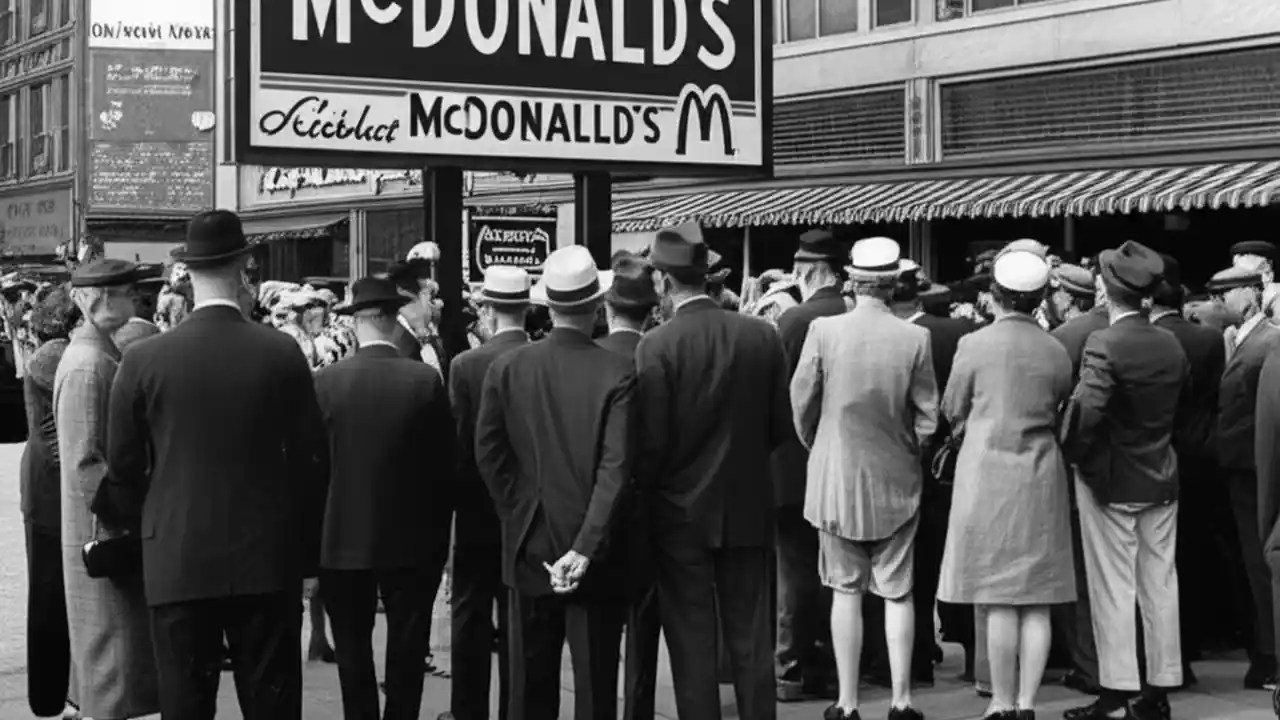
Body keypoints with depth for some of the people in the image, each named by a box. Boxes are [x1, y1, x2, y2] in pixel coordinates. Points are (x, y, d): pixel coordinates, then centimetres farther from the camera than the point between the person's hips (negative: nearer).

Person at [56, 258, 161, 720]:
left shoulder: (106, 356, 11)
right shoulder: (85, 365, -18)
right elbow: (84, 465, -21)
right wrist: (132, 517, -19)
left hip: (119, 534, 9)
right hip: (104, 538, -9)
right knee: (111, 650, -4)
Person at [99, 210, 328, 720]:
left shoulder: (144, 361, -5)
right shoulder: (283, 354, -4)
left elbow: (123, 472, 2)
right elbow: (311, 463, 0)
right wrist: (308, 558, 9)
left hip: (176, 564, 0)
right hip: (266, 562, 0)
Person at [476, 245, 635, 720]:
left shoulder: (506, 368, -3)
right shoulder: (617, 374, -11)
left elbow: (488, 454, -3)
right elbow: (615, 469, -17)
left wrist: (519, 516, 6)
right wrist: (587, 546, -18)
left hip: (528, 546, 3)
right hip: (593, 553, -3)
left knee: (532, 680, 13)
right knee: (594, 682, 4)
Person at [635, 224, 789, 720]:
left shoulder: (656, 346, -14)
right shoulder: (762, 336, -4)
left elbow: (653, 441, -14)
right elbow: (781, 426, 2)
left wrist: (644, 487, 3)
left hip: (681, 512, -3)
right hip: (750, 508, 3)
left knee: (692, 642, 5)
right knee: (751, 638, 12)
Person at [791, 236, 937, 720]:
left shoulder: (823, 331, -11)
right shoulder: (915, 339, -10)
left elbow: (801, 403, -4)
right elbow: (927, 418, -5)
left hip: (836, 479, 0)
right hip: (896, 481, 0)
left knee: (846, 590, 7)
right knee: (897, 593, 8)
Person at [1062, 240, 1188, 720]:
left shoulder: (1105, 345, -17)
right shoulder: (1171, 345, 2)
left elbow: (1088, 413, -25)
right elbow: (1181, 411, 11)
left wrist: (1078, 457, -9)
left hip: (1110, 481, -6)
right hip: (1161, 480, 6)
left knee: (1113, 589, 1)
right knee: (1159, 585, 10)